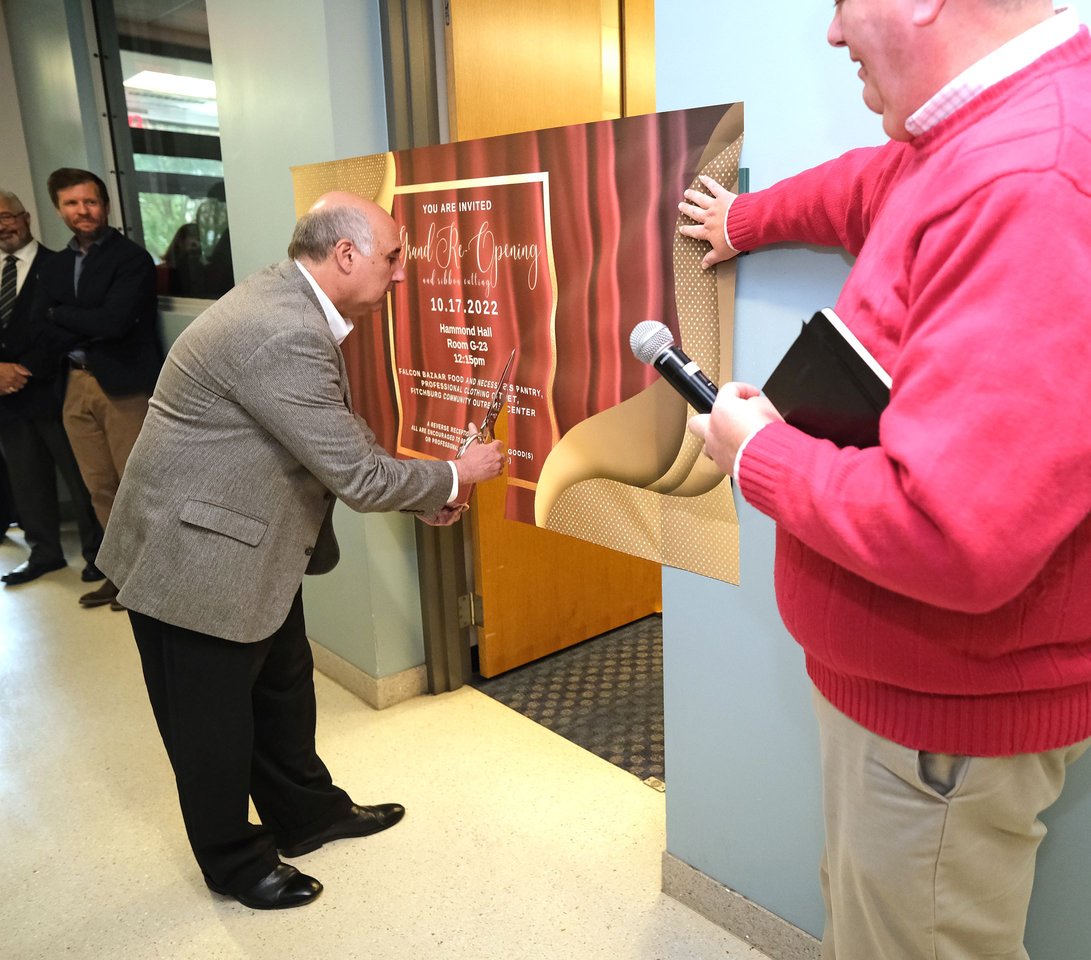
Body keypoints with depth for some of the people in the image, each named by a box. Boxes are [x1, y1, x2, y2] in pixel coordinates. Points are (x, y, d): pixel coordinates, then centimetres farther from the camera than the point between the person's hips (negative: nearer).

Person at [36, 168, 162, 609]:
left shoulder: (132, 258, -6)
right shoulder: (54, 266, 14)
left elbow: (114, 321, -18)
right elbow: (40, 328, 5)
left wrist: (61, 315, -2)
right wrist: (90, 329, -11)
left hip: (124, 383, -6)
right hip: (76, 385, 6)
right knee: (100, 489, 11)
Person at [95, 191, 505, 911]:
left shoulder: (292, 303, 1)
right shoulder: (283, 335, -31)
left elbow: (346, 432, 11)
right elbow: (356, 477, -27)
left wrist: (422, 496, 5)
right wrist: (454, 477, -11)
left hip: (255, 544, 10)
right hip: (197, 557, -10)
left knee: (283, 686, 23)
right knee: (214, 721, 12)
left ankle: (307, 813, 44)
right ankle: (235, 860, 34)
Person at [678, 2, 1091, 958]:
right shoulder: (982, 138, 2)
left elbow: (954, 537, -37)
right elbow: (872, 187, 26)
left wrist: (758, 454, -19)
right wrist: (747, 218, 42)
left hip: (945, 720, -9)